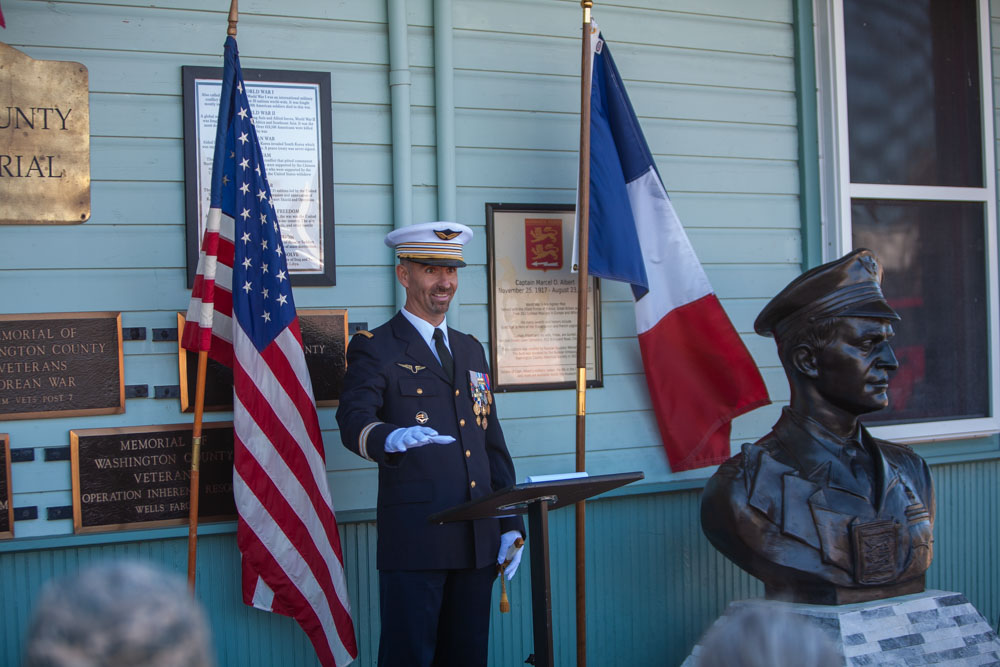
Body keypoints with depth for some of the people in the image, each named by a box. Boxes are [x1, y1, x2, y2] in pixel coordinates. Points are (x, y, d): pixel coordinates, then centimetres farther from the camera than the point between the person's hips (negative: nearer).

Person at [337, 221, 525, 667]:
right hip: (414, 539, -6)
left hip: (478, 538, 6)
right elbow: (353, 421, -17)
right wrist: (392, 438, -40)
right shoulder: (374, 349, 0)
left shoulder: (470, 350, 19)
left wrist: (511, 524, 14)